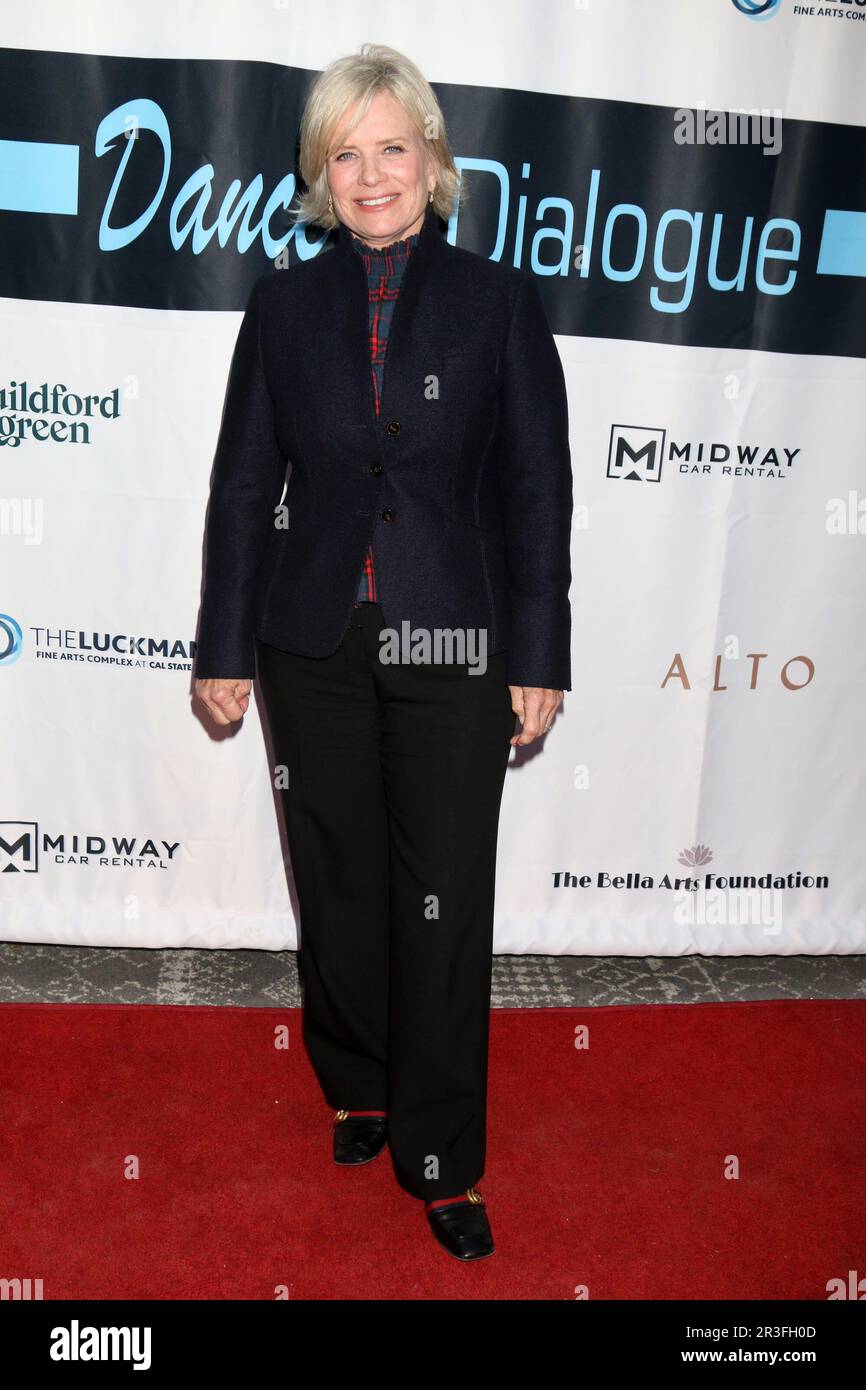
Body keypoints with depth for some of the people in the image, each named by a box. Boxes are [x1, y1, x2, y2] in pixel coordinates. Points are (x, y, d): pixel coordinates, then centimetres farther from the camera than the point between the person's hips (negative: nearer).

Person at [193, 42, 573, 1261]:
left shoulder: (500, 302, 1)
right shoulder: (285, 305, 6)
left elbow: (538, 493, -1)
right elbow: (243, 483, 6)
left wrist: (539, 660, -5)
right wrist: (224, 648, 4)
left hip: (451, 648, -2)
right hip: (315, 645, 2)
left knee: (445, 905, 2)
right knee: (338, 888, 13)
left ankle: (442, 1158, 20)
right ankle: (360, 1091, 36)